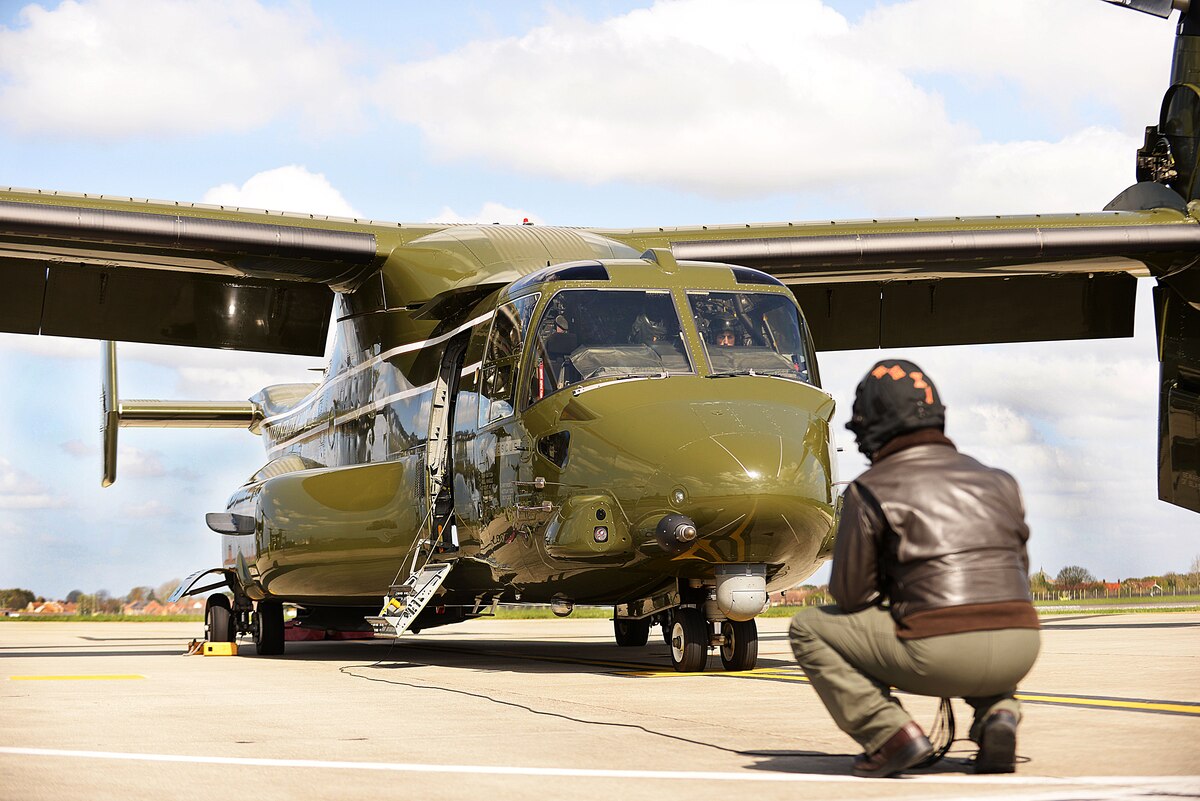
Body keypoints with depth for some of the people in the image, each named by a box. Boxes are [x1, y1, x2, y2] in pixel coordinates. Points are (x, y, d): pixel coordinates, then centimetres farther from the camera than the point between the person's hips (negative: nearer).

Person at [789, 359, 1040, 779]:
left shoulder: (871, 490, 4)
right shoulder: (998, 481, 20)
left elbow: (849, 594, 4)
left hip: (940, 655, -5)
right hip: (1019, 652, 5)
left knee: (809, 627, 15)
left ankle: (891, 733, 1)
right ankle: (998, 713, 12)